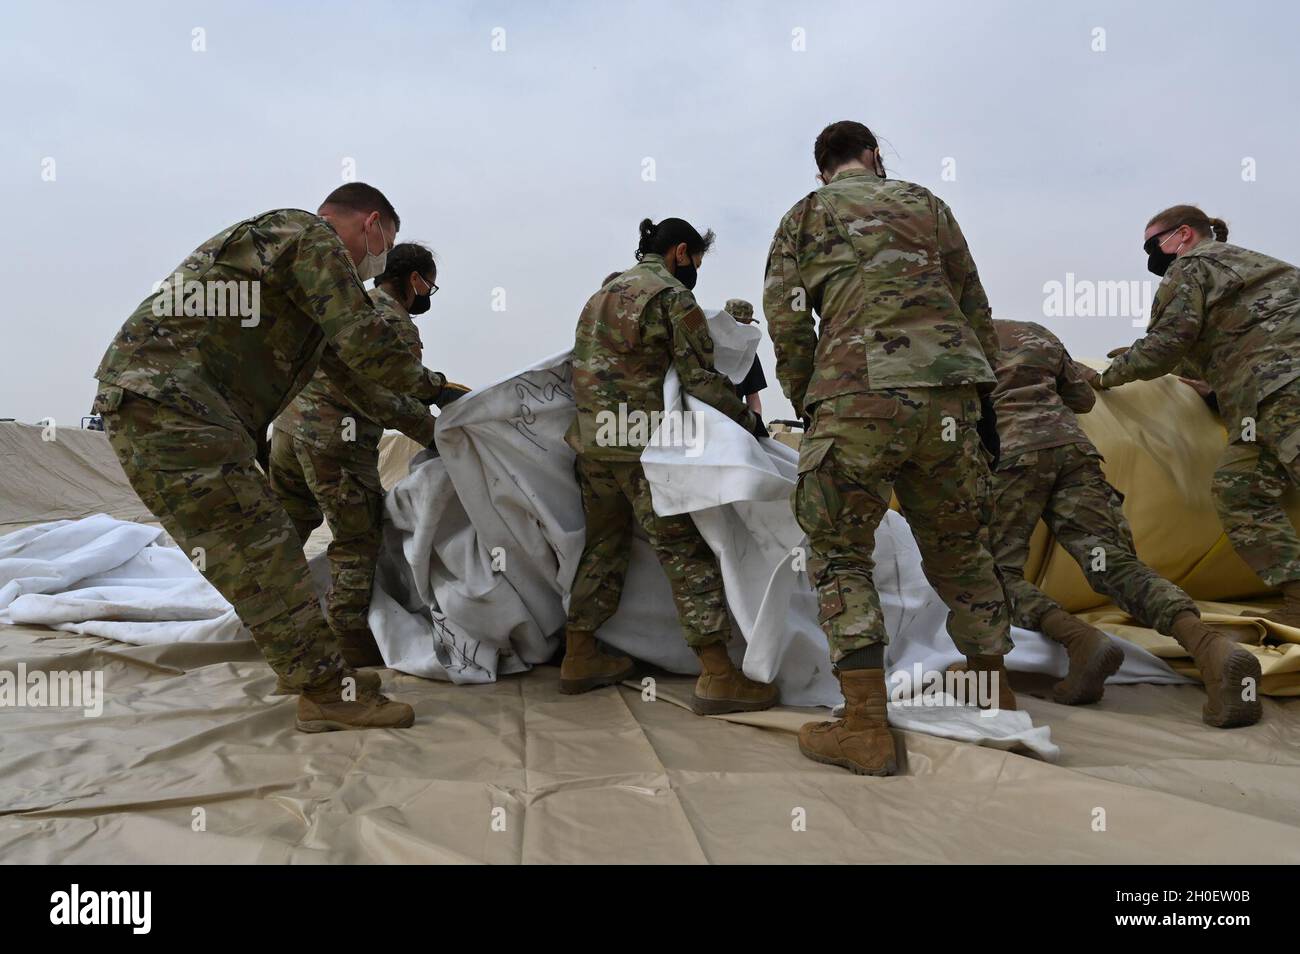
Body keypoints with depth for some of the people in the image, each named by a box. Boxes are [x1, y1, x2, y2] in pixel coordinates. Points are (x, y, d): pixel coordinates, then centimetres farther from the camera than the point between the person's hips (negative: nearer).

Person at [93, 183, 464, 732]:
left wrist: (419, 421, 34)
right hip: (168, 404, -10)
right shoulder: (313, 238, -4)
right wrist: (429, 386, 6)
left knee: (265, 545, 12)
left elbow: (350, 374, 32)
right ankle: (328, 692, -8)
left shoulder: (298, 253, 27)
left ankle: (313, 667, 20)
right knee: (256, 552, -11)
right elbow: (365, 342, -12)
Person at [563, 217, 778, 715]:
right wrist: (748, 420, 1)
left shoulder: (604, 291, 21)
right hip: (641, 444, -8)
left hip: (589, 438, 8)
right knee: (688, 551, -6)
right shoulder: (672, 296, -5)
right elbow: (701, 378, -9)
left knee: (603, 545, 17)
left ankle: (579, 658, 22)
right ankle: (718, 677, -6)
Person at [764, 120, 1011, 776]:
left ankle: (867, 729, -3)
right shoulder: (925, 203, 23)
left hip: (854, 395, -3)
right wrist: (983, 386, 26)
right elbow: (974, 307, 20)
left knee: (839, 556, 4)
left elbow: (785, 317, 3)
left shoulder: (805, 216, 16)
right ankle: (998, 704, 27)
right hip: (945, 393, 4)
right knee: (960, 550, 16)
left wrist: (806, 403, 12)